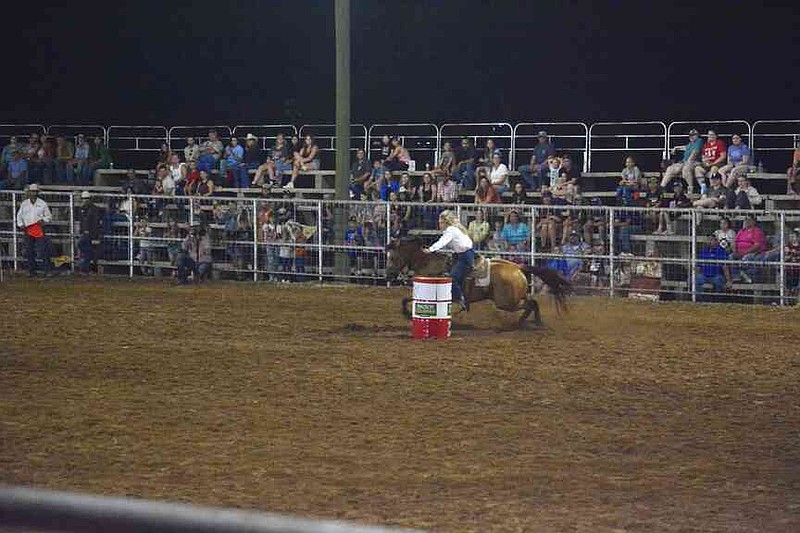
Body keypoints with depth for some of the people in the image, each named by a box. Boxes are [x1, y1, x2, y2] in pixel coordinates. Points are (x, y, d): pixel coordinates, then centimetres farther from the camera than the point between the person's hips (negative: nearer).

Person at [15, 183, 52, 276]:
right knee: (29, 250, 3)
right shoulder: (24, 203, 15)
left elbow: (49, 216, 11)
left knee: (43, 249, -11)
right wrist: (20, 224, 6)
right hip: (27, 229, 3)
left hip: (39, 228, -3)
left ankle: (48, 270, -10)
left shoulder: (42, 204, 8)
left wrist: (43, 220, -9)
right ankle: (32, 271, 10)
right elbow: (19, 215, 22)